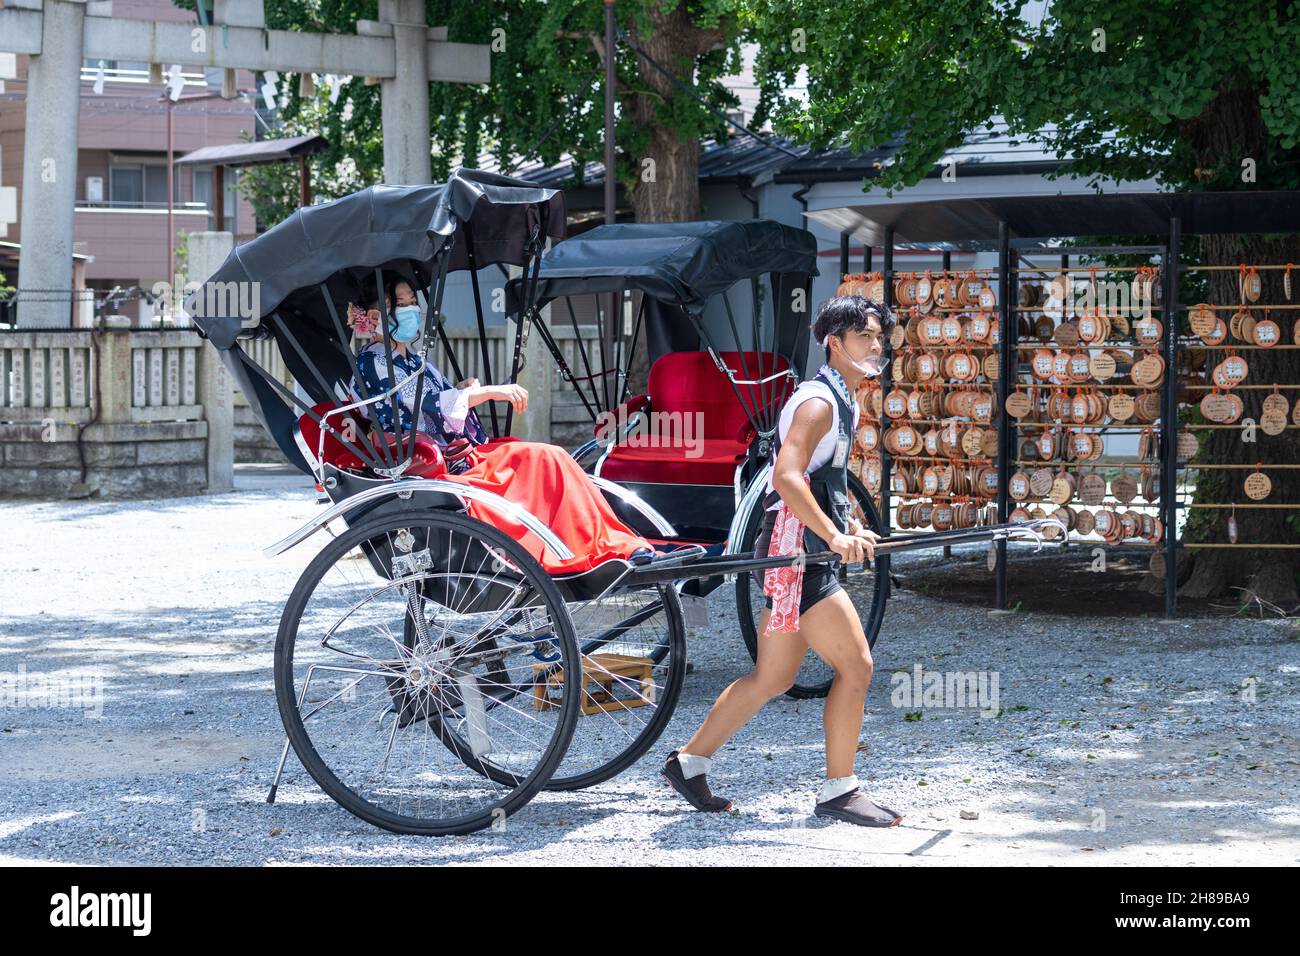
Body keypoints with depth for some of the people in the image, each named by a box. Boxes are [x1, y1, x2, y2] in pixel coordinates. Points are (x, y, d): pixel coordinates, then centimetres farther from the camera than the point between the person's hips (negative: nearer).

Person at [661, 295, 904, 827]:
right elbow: (787, 476, -26)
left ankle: (689, 763, 22)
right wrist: (833, 535, -31)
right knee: (855, 665, -9)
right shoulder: (818, 401, -14)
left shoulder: (842, 403, 18)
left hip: (804, 552, 10)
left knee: (773, 677, 14)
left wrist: (849, 530, 21)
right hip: (795, 551, -10)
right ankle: (839, 791, -1)